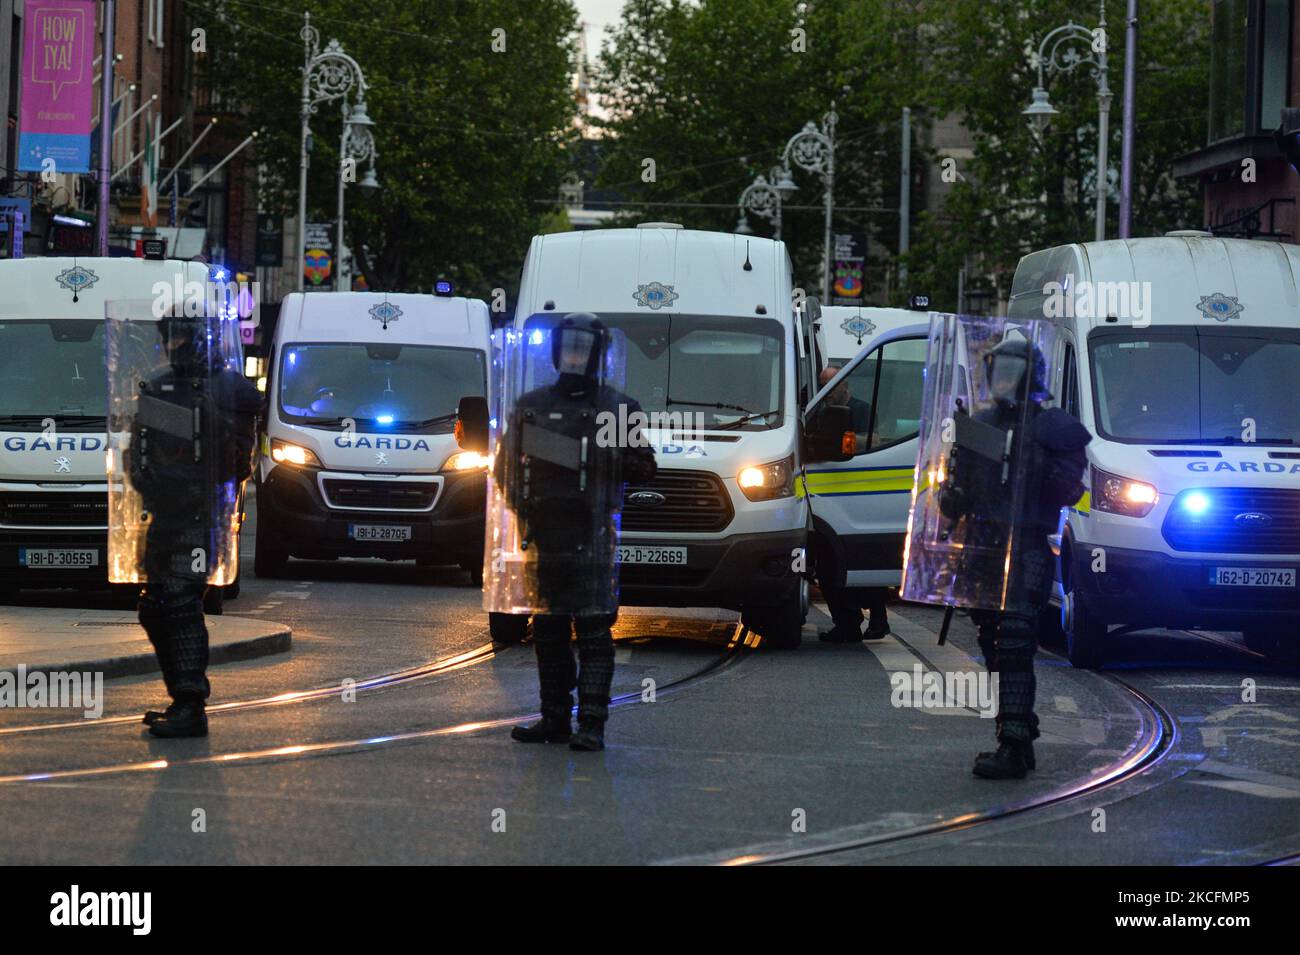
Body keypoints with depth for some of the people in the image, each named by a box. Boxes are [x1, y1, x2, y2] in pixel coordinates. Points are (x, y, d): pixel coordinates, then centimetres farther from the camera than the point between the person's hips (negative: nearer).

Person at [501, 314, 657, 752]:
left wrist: (613, 454, -14)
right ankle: (554, 718, 17)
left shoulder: (616, 408, 6)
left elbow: (644, 468, 5)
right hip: (543, 534, 4)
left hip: (592, 535, -4)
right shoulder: (531, 406, 15)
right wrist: (520, 504, 1)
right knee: (548, 630, 8)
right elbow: (506, 465, 20)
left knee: (593, 629, -8)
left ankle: (592, 724, -10)